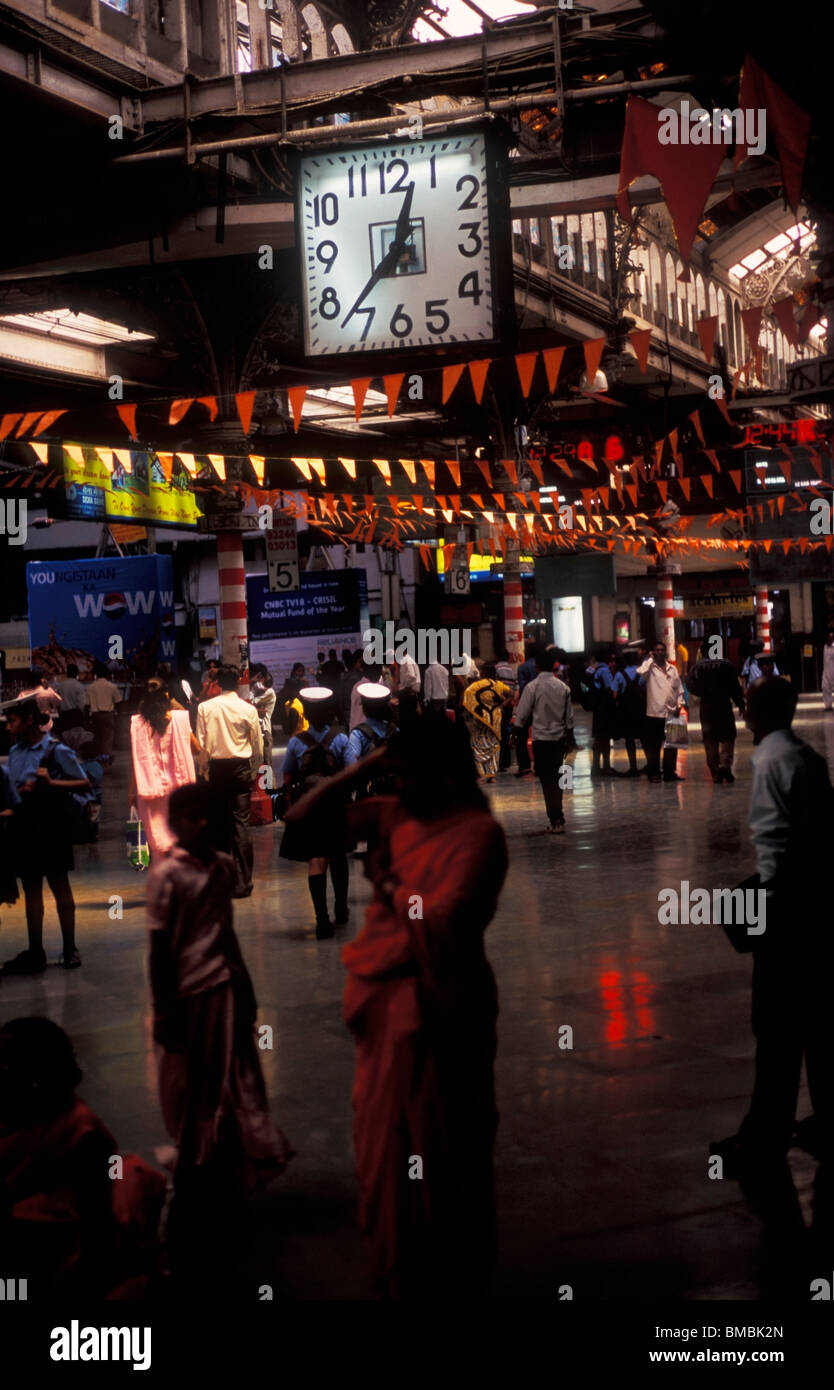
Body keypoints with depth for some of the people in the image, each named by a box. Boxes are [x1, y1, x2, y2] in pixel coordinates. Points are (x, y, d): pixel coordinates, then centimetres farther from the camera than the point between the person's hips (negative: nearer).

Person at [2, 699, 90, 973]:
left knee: (59, 886, 4)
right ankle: (35, 953, 16)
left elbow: (84, 784, -10)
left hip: (50, 823, -6)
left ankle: (69, 950, 13)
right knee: (31, 889, 10)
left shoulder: (56, 751, -10)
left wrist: (51, 783, -21)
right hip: (24, 824, 6)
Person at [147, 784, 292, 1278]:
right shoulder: (166, 875, -8)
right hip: (192, 996, -2)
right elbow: (159, 948, -4)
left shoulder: (225, 866, 0)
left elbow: (226, 931, 6)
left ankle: (222, 1191, 20)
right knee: (197, 1098, 9)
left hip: (228, 990, 2)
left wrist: (246, 989, 9)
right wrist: (163, 1011, -3)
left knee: (235, 1092, 9)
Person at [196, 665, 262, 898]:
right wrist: (257, 766, 19)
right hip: (241, 767, -1)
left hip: (216, 767, 2)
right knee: (241, 822, -2)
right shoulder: (248, 710, -6)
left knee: (220, 821, 11)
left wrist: (203, 769, 10)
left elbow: (200, 743, -1)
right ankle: (242, 883, -5)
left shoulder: (205, 708, -3)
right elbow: (258, 746, 2)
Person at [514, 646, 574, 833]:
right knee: (556, 778, 14)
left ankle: (555, 820, -7)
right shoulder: (563, 687, 4)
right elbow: (569, 718, 8)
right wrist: (569, 739, 18)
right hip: (559, 738, 4)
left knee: (547, 780, -2)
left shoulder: (532, 687, -9)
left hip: (541, 738, -4)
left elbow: (522, 715, -7)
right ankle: (557, 817, 18)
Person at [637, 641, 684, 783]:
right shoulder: (650, 667, 1)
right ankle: (654, 773, 5)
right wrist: (650, 659, -10)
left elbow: (679, 689, 16)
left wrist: (679, 703, 1)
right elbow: (640, 672, -23)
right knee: (654, 745, -1)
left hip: (671, 713, 4)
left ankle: (670, 772, 16)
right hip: (655, 713, -4)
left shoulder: (672, 669, 14)